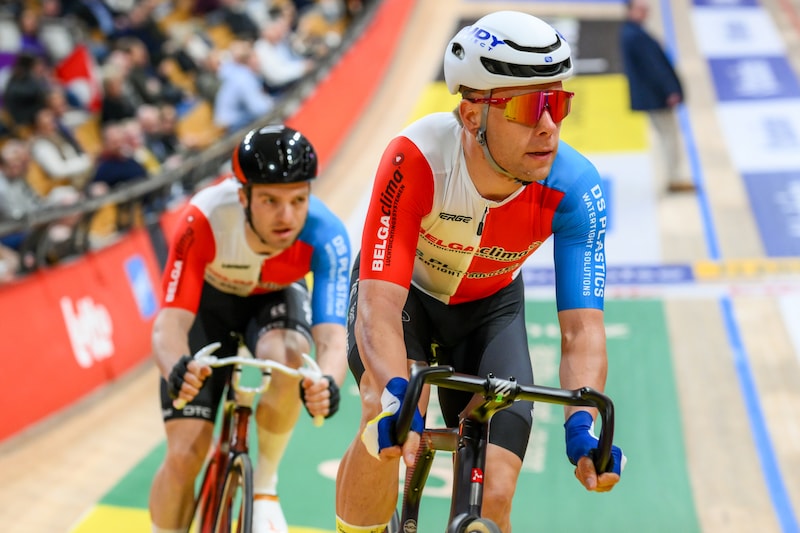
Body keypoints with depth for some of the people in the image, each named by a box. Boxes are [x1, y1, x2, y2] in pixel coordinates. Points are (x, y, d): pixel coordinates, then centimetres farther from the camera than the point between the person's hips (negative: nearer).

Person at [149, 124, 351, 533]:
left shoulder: (325, 235, -35)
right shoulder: (204, 220, -37)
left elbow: (332, 336, -40)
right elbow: (170, 321, -39)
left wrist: (328, 383, -63)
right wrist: (176, 369, -62)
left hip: (274, 299, 1)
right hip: (207, 302, 0)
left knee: (291, 359, -35)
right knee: (185, 454, -11)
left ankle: (265, 486, -11)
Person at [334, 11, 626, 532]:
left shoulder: (575, 188, -30)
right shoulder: (418, 157, -36)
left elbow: (582, 327, -32)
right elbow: (379, 305, -41)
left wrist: (581, 427, -50)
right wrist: (397, 398, -59)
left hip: (490, 307, 2)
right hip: (402, 293, -2)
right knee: (390, 416, -33)